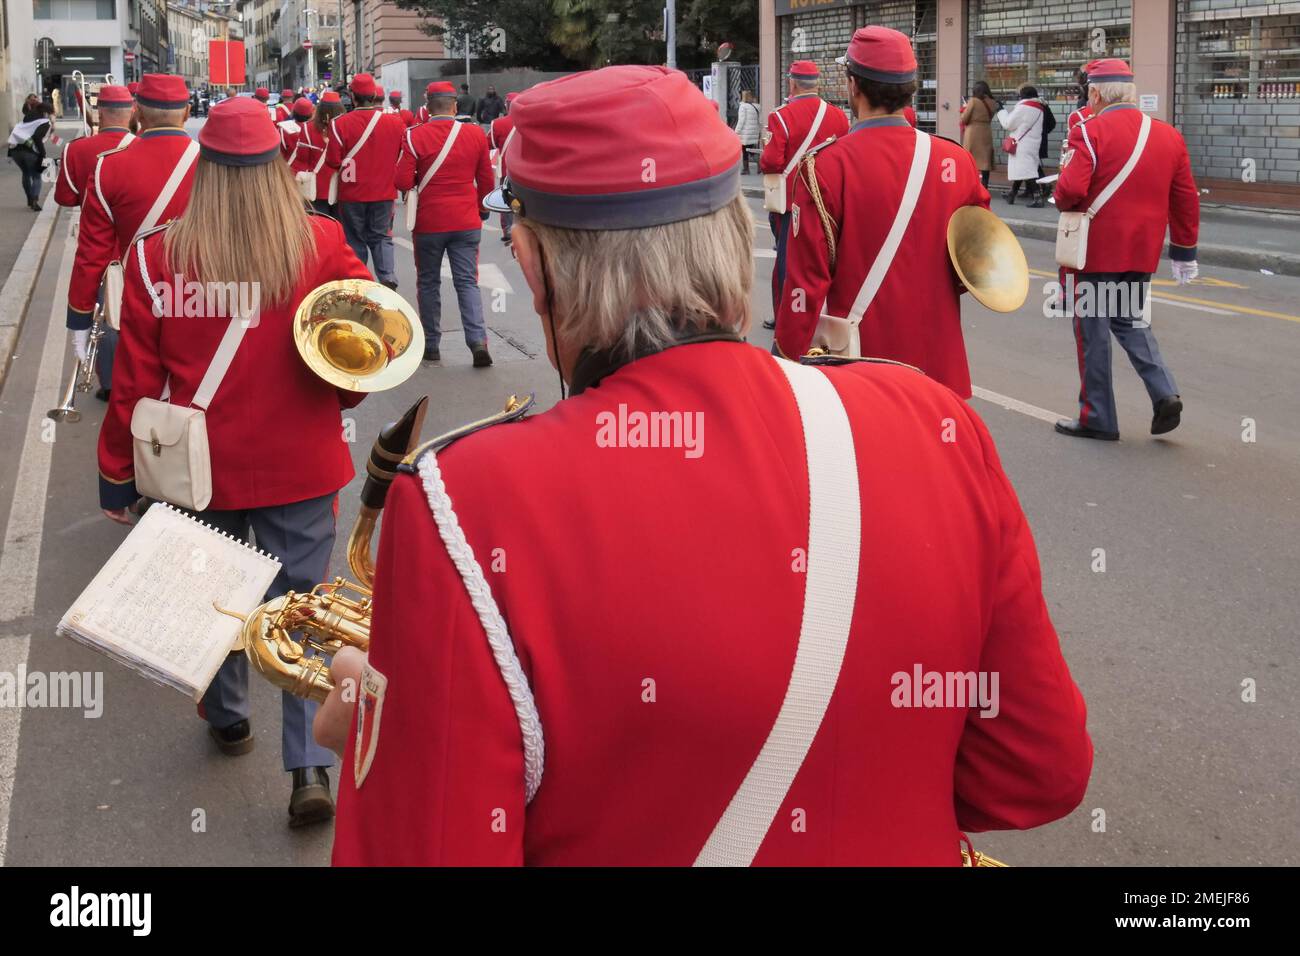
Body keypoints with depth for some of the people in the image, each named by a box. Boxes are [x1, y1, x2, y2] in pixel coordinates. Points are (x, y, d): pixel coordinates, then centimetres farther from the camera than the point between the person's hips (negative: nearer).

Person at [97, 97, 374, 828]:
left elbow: (136, 381, -7)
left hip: (204, 468, 1)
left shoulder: (157, 257, -13)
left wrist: (118, 472, 5)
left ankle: (228, 718, 43)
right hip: (303, 465, -1)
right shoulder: (323, 245, -14)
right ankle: (311, 769, 1)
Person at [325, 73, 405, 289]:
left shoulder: (340, 124, -12)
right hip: (384, 192, 2)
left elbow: (333, 161, -10)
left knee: (355, 239, 11)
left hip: (352, 193, -2)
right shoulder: (395, 124, -6)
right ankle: (387, 277, -5)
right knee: (381, 236, 14)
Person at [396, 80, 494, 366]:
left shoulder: (414, 136, -9)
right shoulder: (476, 134, -2)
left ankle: (431, 345, 16)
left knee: (429, 283, 12)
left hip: (428, 222, -1)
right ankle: (478, 341, -12)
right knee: (467, 281, 4)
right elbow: (487, 181, 4)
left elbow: (403, 182, -11)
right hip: (467, 222, 1)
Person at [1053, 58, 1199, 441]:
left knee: (1092, 329, 6)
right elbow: (1186, 200, 9)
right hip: (1143, 252, 6)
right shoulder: (1169, 136, 6)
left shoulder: (1089, 132, -13)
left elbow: (1070, 190, -23)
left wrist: (1063, 202, 0)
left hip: (1095, 251, -6)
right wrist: (1184, 251, 18)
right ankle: (1164, 393, 4)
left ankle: (1098, 417, 12)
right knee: (1131, 320, 21)